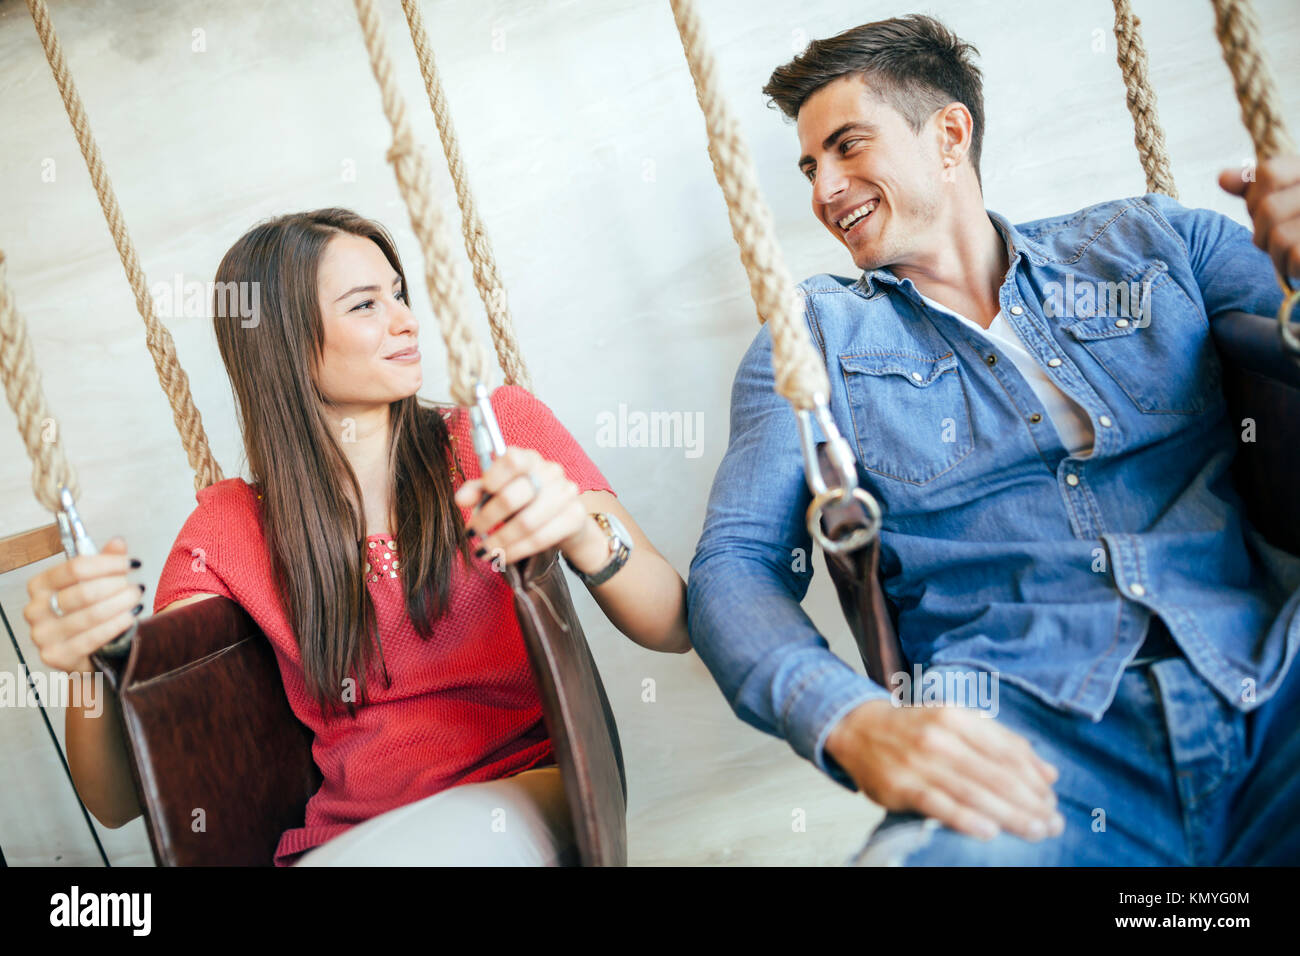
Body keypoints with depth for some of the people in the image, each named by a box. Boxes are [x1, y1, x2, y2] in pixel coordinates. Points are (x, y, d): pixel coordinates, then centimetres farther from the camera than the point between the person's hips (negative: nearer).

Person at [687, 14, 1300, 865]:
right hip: (1021, 729, -2)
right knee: (942, 850, -35)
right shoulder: (812, 338, 12)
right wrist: (854, 722, -18)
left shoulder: (1148, 244, 17)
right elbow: (734, 565, 2)